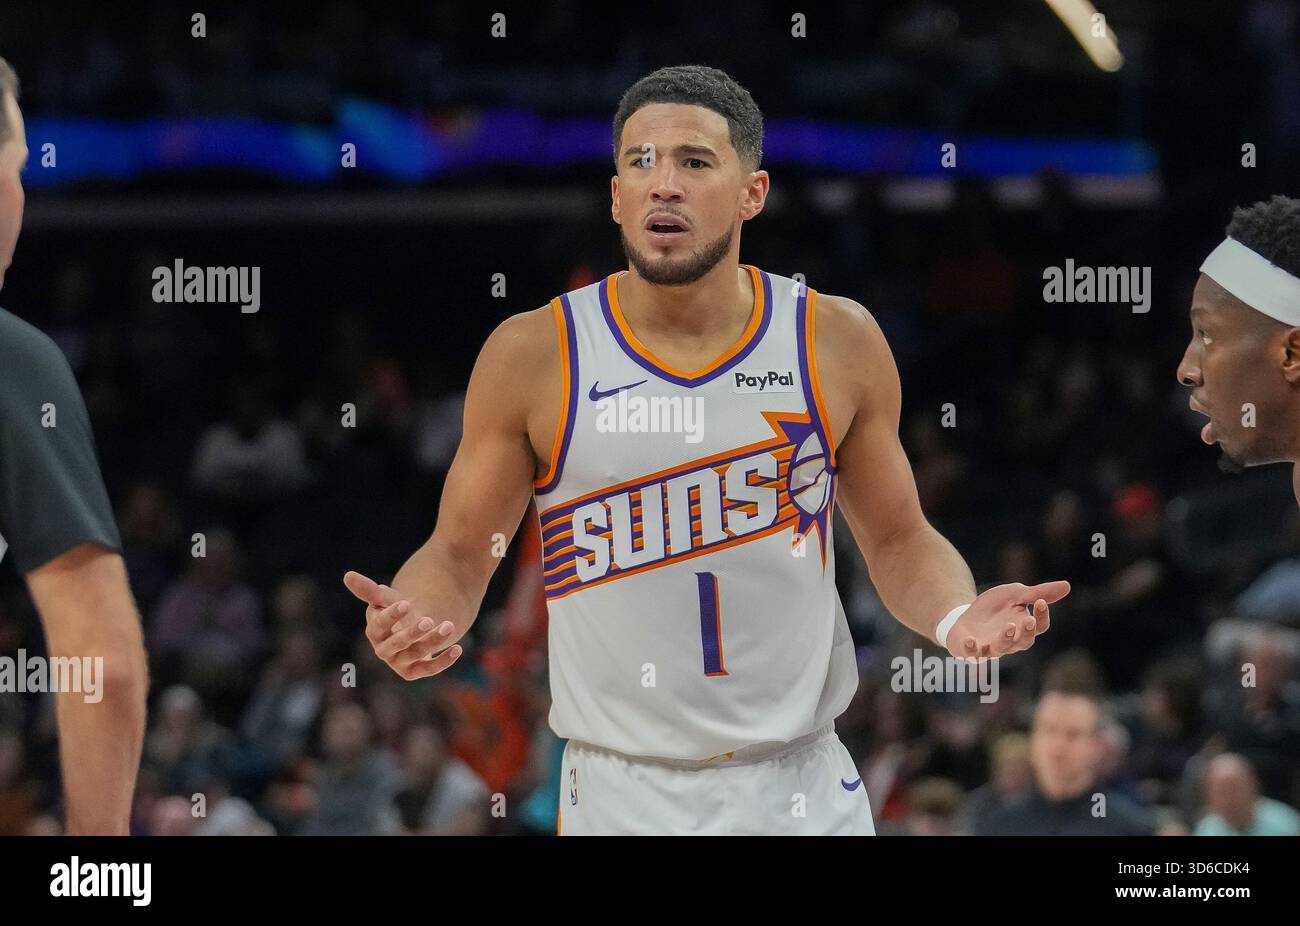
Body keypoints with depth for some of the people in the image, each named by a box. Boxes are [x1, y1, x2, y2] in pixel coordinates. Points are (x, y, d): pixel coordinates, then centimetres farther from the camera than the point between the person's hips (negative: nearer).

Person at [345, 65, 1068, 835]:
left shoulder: (838, 343, -1)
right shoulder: (534, 358, -6)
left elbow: (898, 539, 9)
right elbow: (459, 552, 3)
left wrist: (955, 616, -12)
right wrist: (421, 620, -19)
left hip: (800, 787, 1)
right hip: (621, 792, -1)